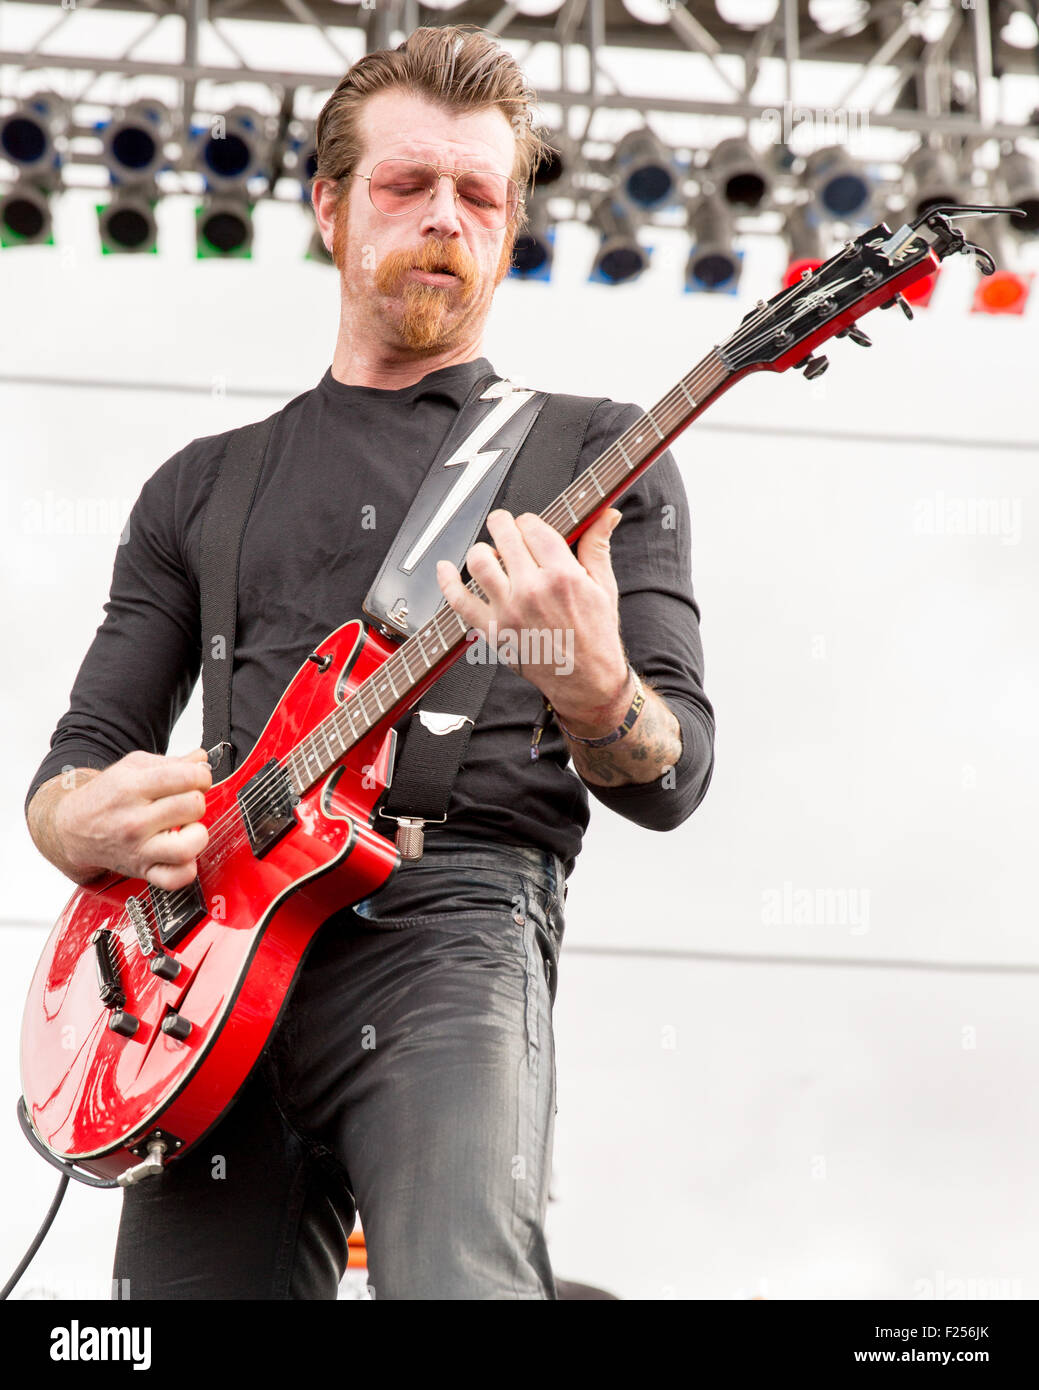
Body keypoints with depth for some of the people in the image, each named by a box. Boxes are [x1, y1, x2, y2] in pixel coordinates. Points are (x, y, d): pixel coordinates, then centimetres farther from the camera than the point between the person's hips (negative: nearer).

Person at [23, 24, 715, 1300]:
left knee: (460, 1280, -30)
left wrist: (589, 685, -19)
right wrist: (97, 823, -5)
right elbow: (69, 768, 21)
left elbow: (673, 780, 5)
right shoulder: (206, 487, 23)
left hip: (453, 921, -4)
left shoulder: (593, 452, 14)